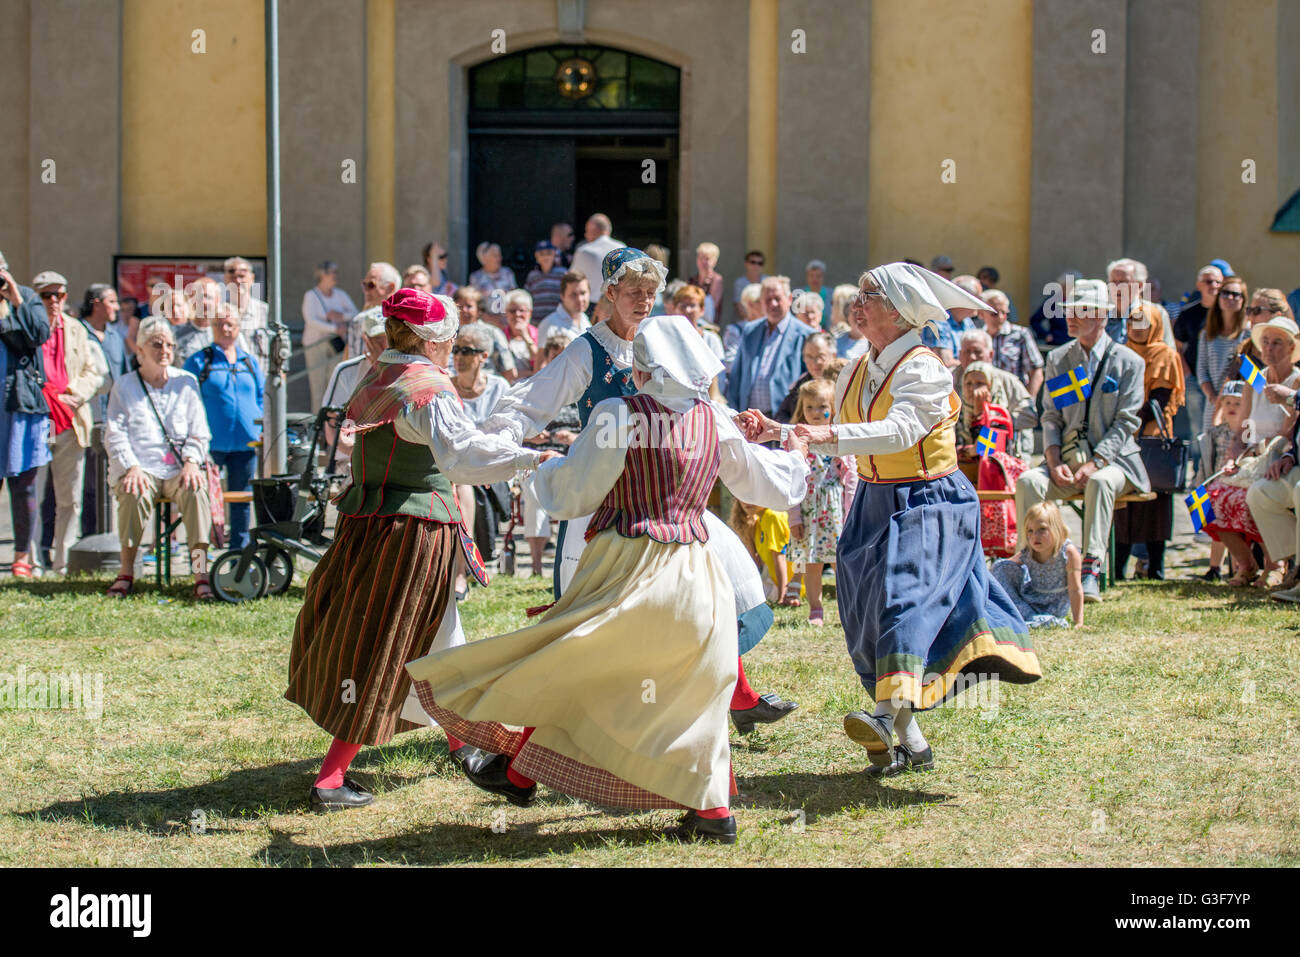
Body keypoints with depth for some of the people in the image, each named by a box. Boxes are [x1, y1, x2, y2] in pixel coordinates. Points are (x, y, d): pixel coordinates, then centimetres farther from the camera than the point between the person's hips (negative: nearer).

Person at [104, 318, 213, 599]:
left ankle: (201, 574, -36)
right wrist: (132, 467, -15)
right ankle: (126, 572, -23)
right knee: (134, 494, -35)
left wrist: (191, 463, -9)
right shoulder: (124, 387, 11)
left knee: (196, 490, -32)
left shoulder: (186, 383, 15)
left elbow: (199, 432, 11)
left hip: (179, 468, 1)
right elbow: (115, 434, 3)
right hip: (141, 467, -1)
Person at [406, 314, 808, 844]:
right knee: (690, 691, 16)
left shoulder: (618, 414, -10)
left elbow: (571, 496, -3)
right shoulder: (716, 422, 4)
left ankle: (518, 772, 23)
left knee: (564, 667, 12)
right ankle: (713, 806, 11)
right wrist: (793, 455, 37)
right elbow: (773, 486, 16)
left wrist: (544, 468, 18)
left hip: (628, 570, -5)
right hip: (693, 576, 5)